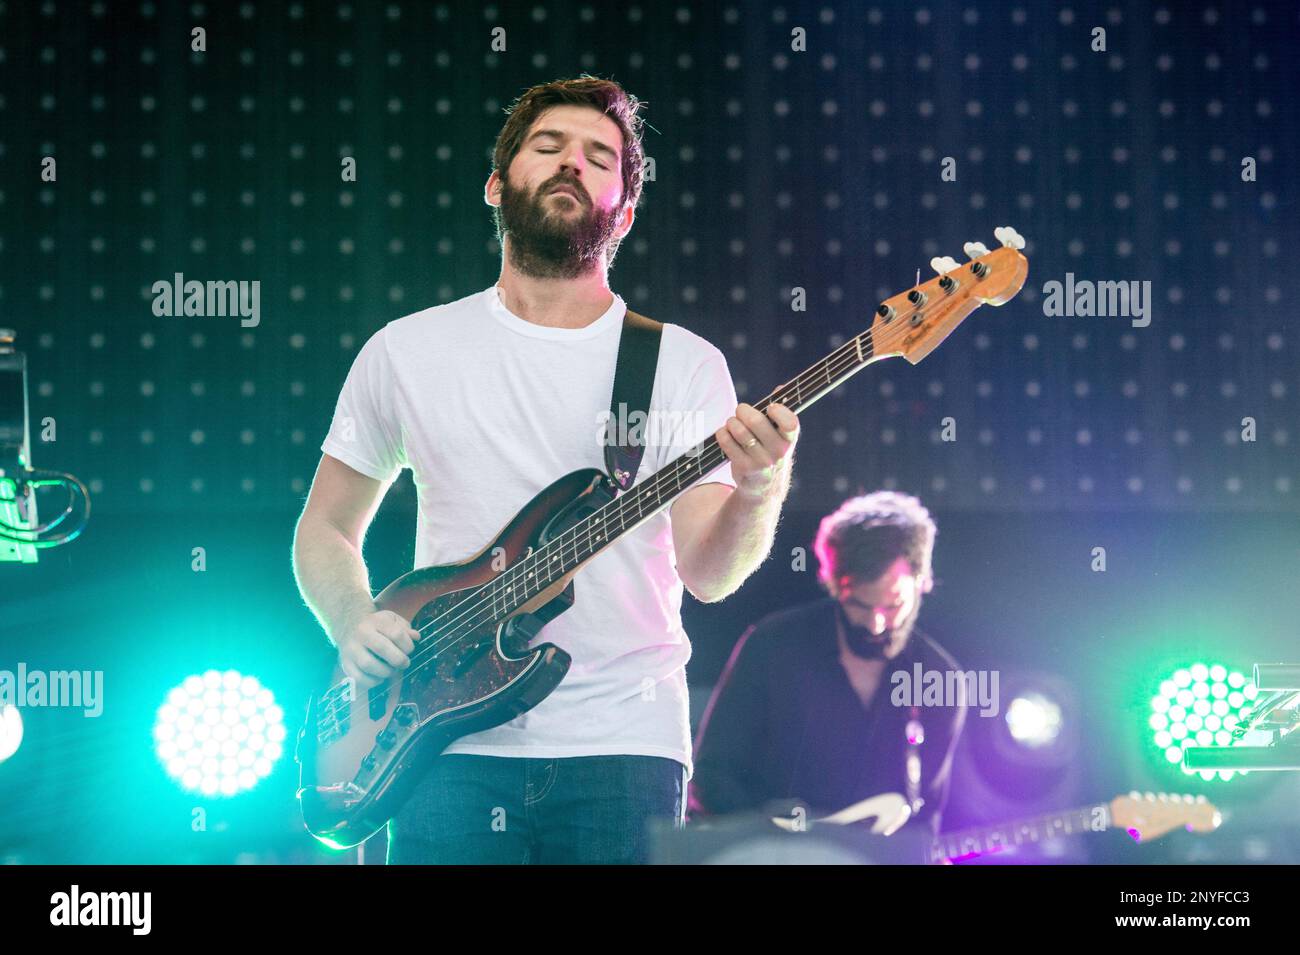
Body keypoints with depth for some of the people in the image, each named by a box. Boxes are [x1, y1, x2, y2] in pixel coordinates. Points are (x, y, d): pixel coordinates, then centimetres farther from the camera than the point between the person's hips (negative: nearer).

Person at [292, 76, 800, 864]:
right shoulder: (407, 351, 8)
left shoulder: (684, 364, 4)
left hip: (623, 747, 0)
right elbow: (324, 531, 15)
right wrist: (356, 624, -4)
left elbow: (706, 571, -4)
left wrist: (759, 492, -24)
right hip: (453, 749, 1)